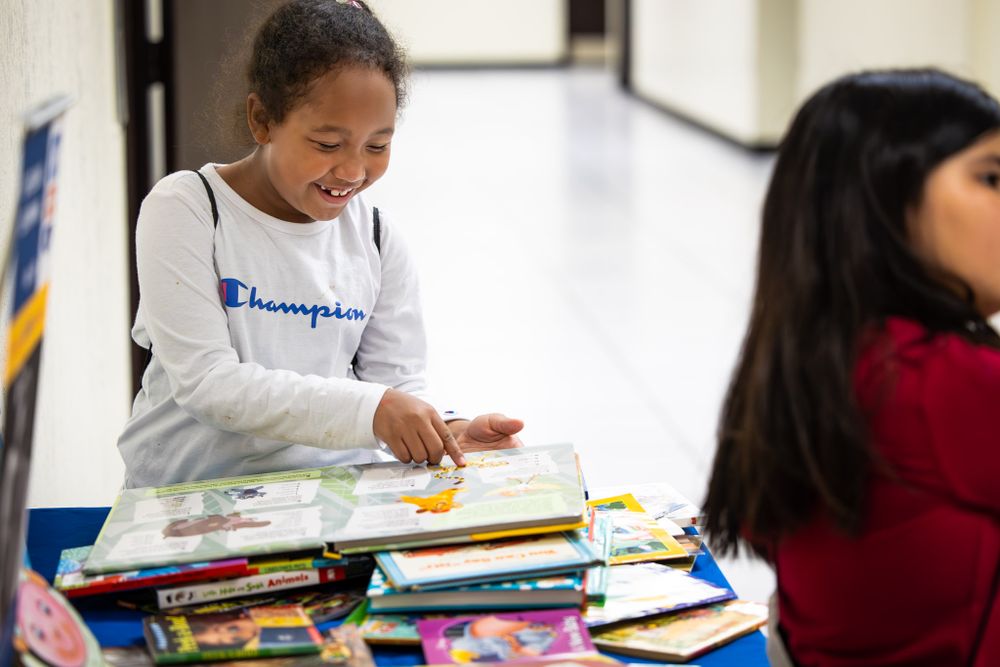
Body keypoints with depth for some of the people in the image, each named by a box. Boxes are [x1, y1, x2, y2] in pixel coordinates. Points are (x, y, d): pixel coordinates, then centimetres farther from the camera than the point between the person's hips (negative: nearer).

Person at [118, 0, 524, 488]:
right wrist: (368, 410, -24)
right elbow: (205, 382, -16)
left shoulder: (377, 240, 6)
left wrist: (449, 434, -17)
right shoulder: (185, 210, -7)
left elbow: (397, 381, 6)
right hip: (190, 488, -3)